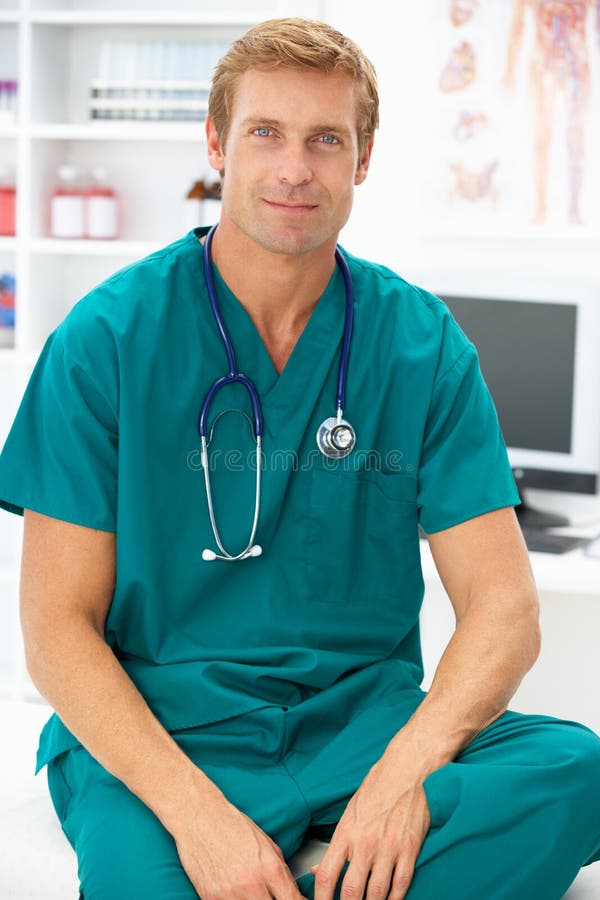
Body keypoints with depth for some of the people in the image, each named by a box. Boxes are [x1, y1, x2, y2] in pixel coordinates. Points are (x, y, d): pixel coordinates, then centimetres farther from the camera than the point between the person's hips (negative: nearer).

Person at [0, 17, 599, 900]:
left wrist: (407, 765, -22)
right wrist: (194, 808, -22)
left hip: (361, 719, 3)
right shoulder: (108, 339, -3)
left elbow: (503, 608, -2)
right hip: (161, 729, -3)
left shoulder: (423, 343, 2)